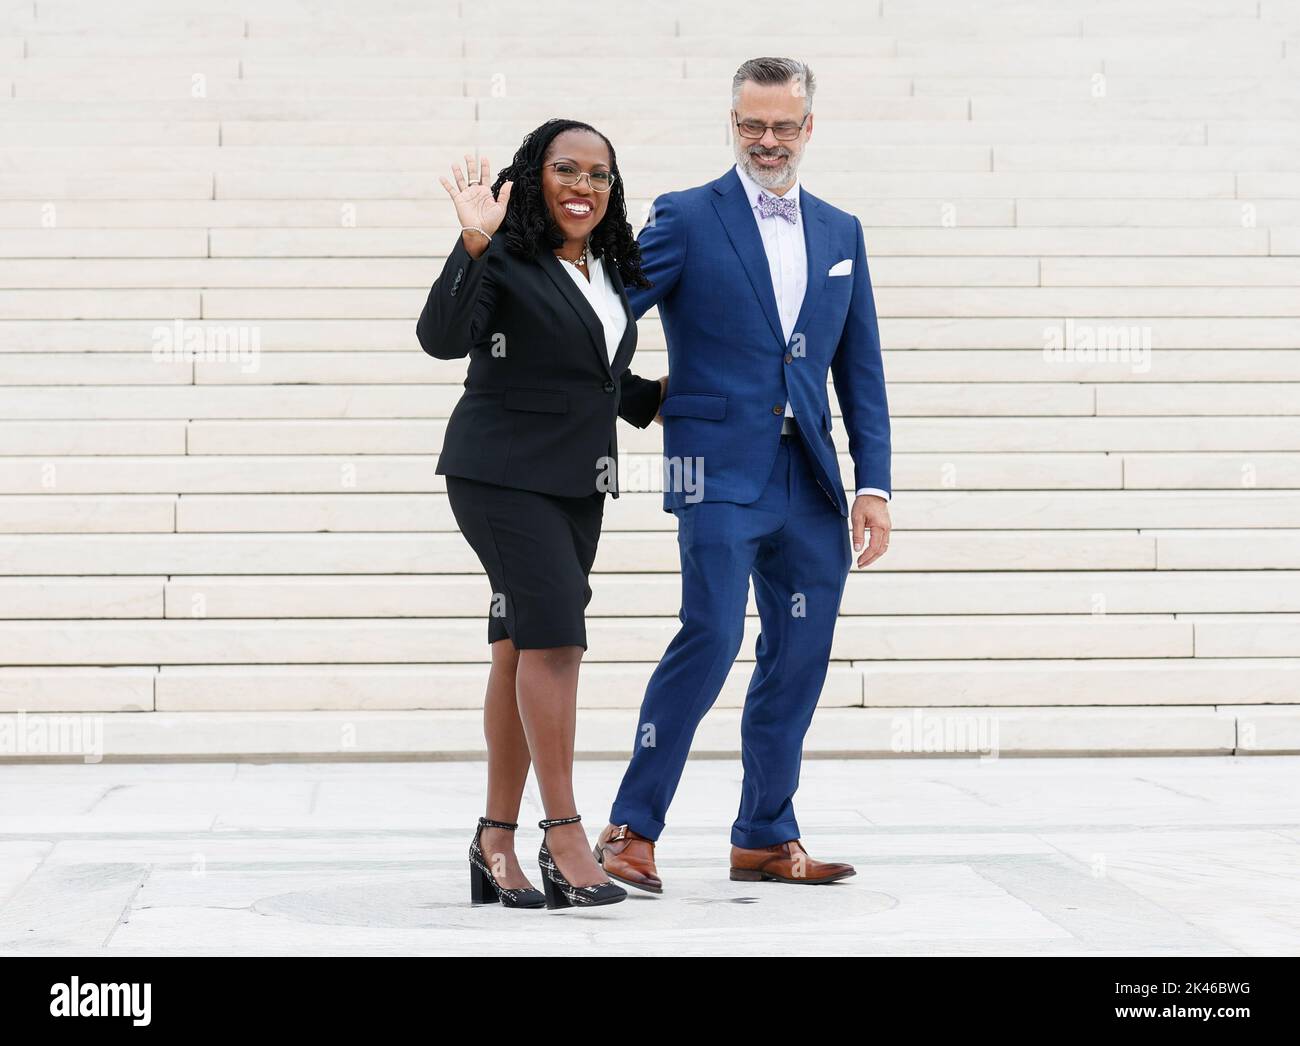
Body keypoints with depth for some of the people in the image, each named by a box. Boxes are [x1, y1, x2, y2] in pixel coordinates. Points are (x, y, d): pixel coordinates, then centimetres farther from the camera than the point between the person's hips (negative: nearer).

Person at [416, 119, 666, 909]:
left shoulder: (613, 272, 14)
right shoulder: (505, 261, -9)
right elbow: (443, 339, -25)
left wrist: (657, 399, 17)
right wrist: (474, 246, -33)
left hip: (578, 484, 7)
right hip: (505, 476, -7)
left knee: (523, 649, 8)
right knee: (554, 637, -16)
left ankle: (497, 842, 11)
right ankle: (564, 838, -12)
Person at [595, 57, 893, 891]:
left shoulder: (841, 233, 15)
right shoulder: (687, 218, 0)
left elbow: (862, 373, 14)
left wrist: (874, 483, 7)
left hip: (810, 479, 5)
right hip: (720, 470, -5)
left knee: (800, 658, 7)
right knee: (711, 636, -15)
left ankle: (766, 838, 18)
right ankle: (632, 827, -5)